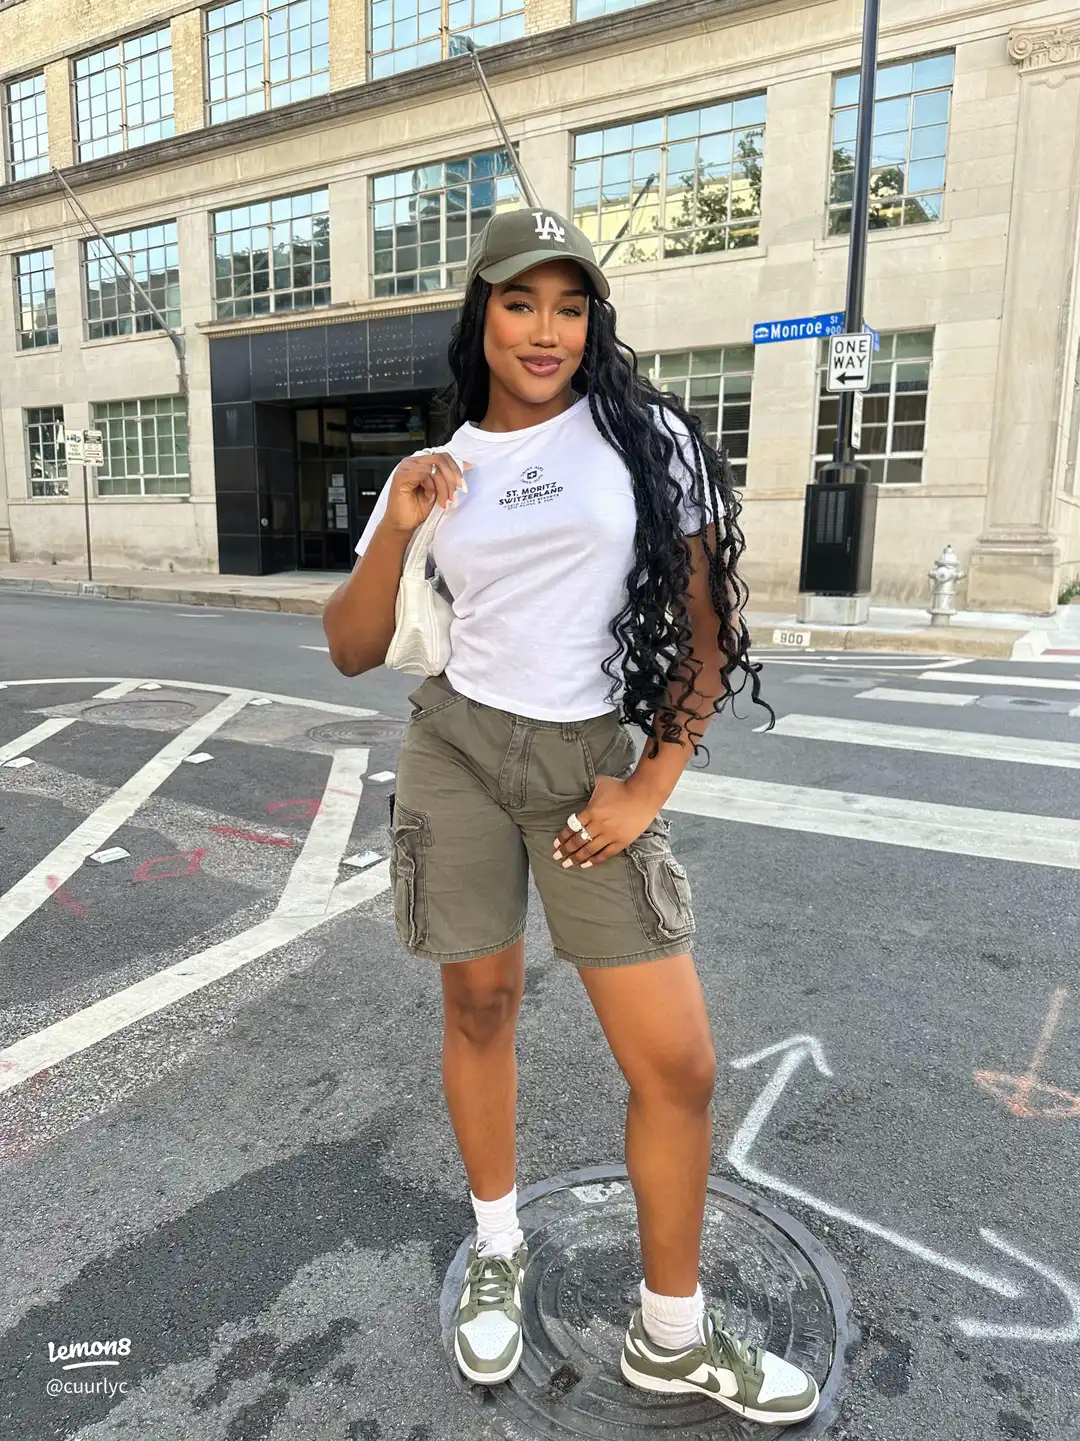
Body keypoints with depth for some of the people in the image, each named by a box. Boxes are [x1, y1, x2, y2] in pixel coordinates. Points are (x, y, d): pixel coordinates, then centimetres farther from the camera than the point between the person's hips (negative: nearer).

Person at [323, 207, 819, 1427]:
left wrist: (649, 787, -6)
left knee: (679, 1063, -1)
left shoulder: (643, 435, 0)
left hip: (591, 762, -1)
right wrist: (395, 530, -10)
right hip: (455, 747, 2)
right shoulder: (434, 469, 6)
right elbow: (353, 653, 7)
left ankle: (671, 1335, 25)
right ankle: (497, 1251, 40)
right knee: (479, 1006, 12)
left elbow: (711, 621, -1)